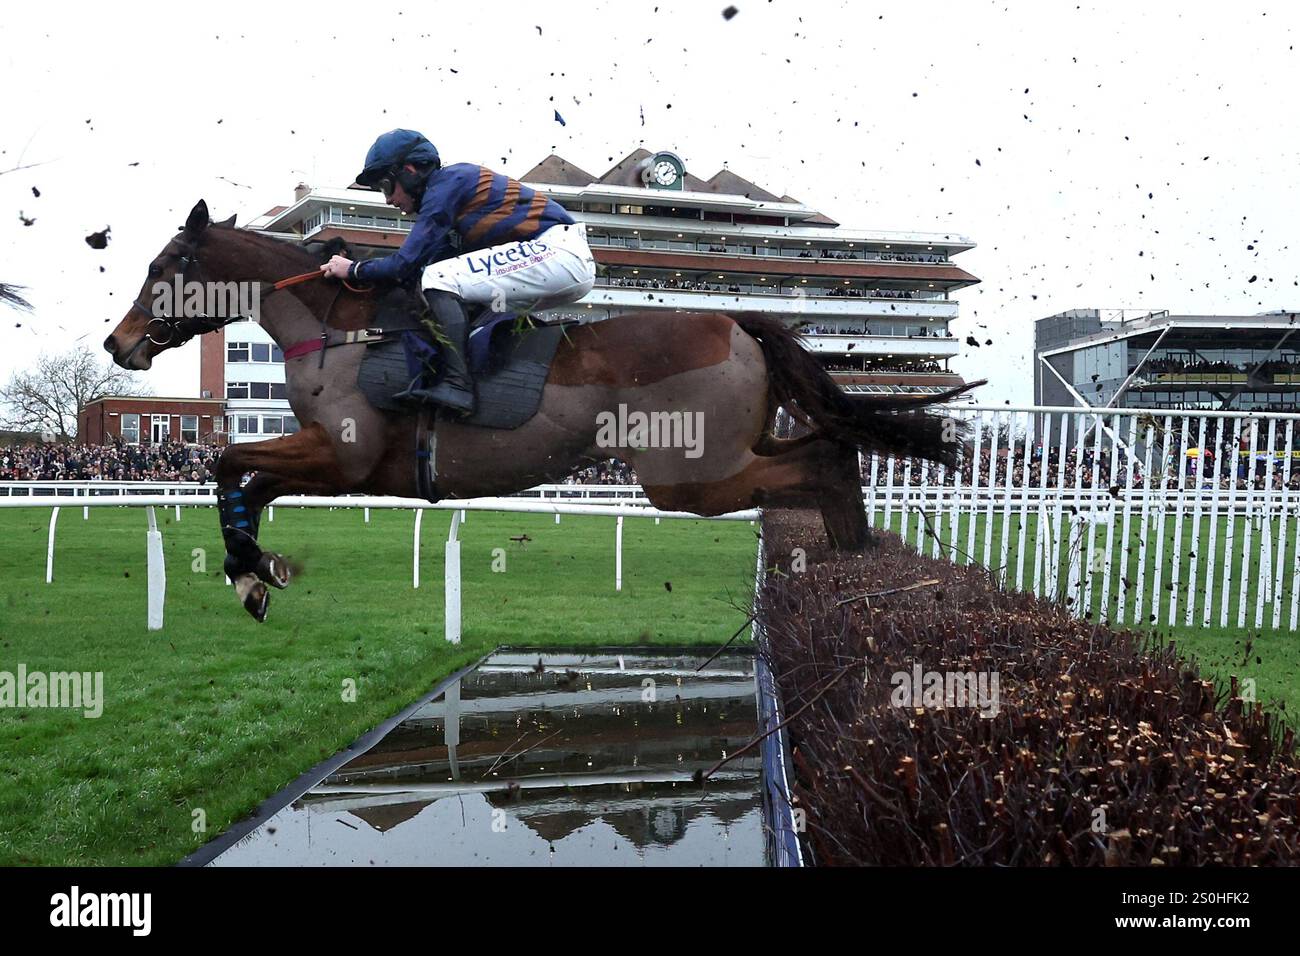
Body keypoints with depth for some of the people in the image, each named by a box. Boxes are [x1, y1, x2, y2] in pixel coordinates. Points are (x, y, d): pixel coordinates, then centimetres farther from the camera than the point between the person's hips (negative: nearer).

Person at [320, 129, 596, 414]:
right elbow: (424, 261, 20)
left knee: (438, 279, -15)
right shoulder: (454, 182, 21)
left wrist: (353, 270, 5)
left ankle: (457, 385, -24)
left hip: (559, 253, -10)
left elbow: (406, 265, -10)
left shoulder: (447, 182, -8)